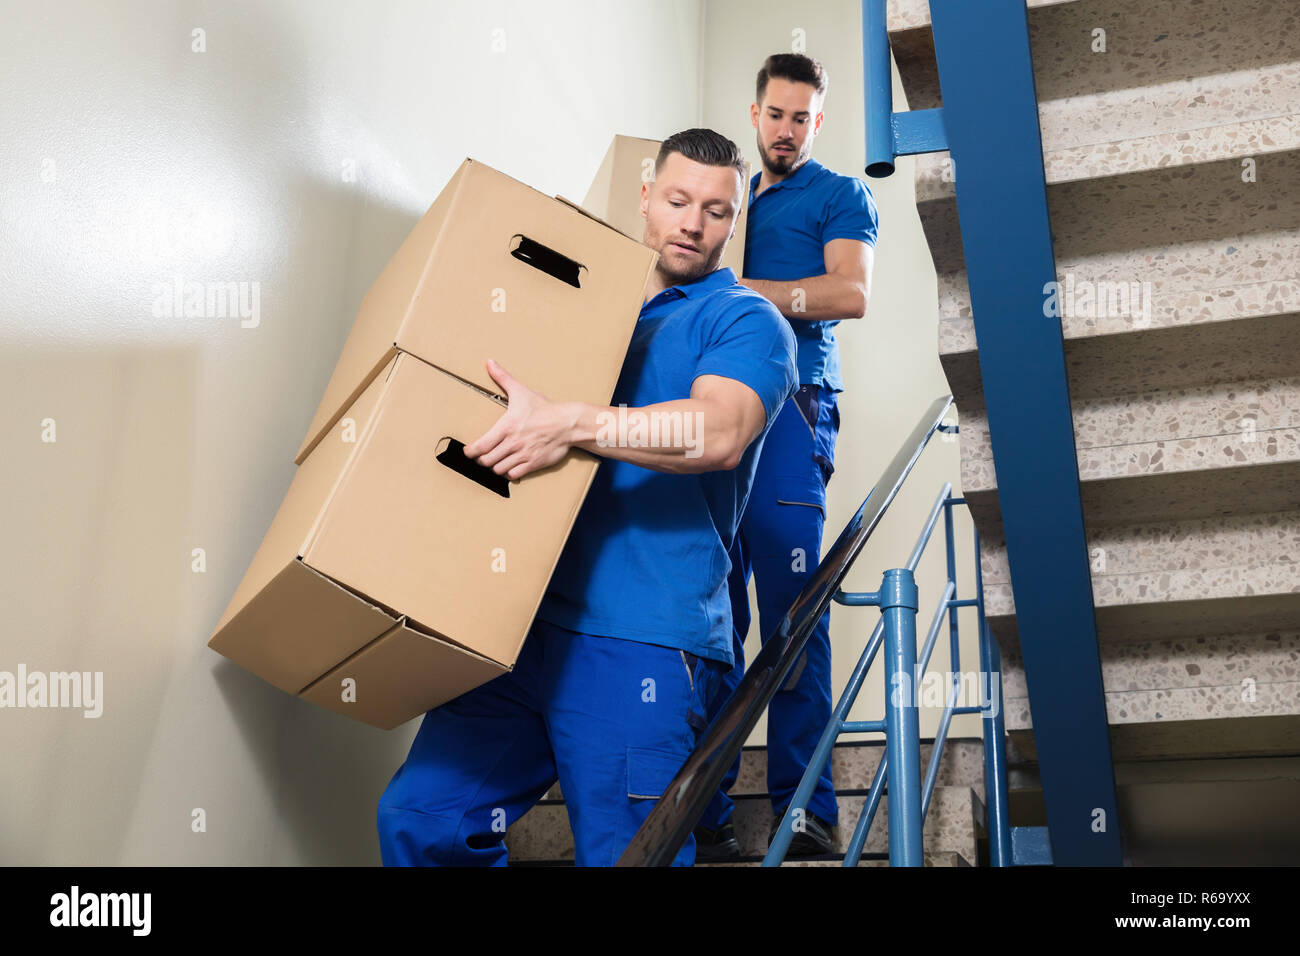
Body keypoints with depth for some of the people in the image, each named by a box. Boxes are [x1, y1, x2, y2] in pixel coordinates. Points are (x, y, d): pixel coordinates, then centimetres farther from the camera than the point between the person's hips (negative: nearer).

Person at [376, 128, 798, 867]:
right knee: (418, 817, 5)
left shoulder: (744, 320, 1)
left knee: (622, 853, -1)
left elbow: (719, 431, -19)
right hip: (529, 622, 6)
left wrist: (571, 424, -28)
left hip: (640, 645, -6)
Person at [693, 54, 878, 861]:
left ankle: (807, 814, -2)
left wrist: (736, 287, -8)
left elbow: (850, 292, -4)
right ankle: (706, 809, 5)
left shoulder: (841, 197, 12)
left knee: (792, 616, -8)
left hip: (790, 410, -4)